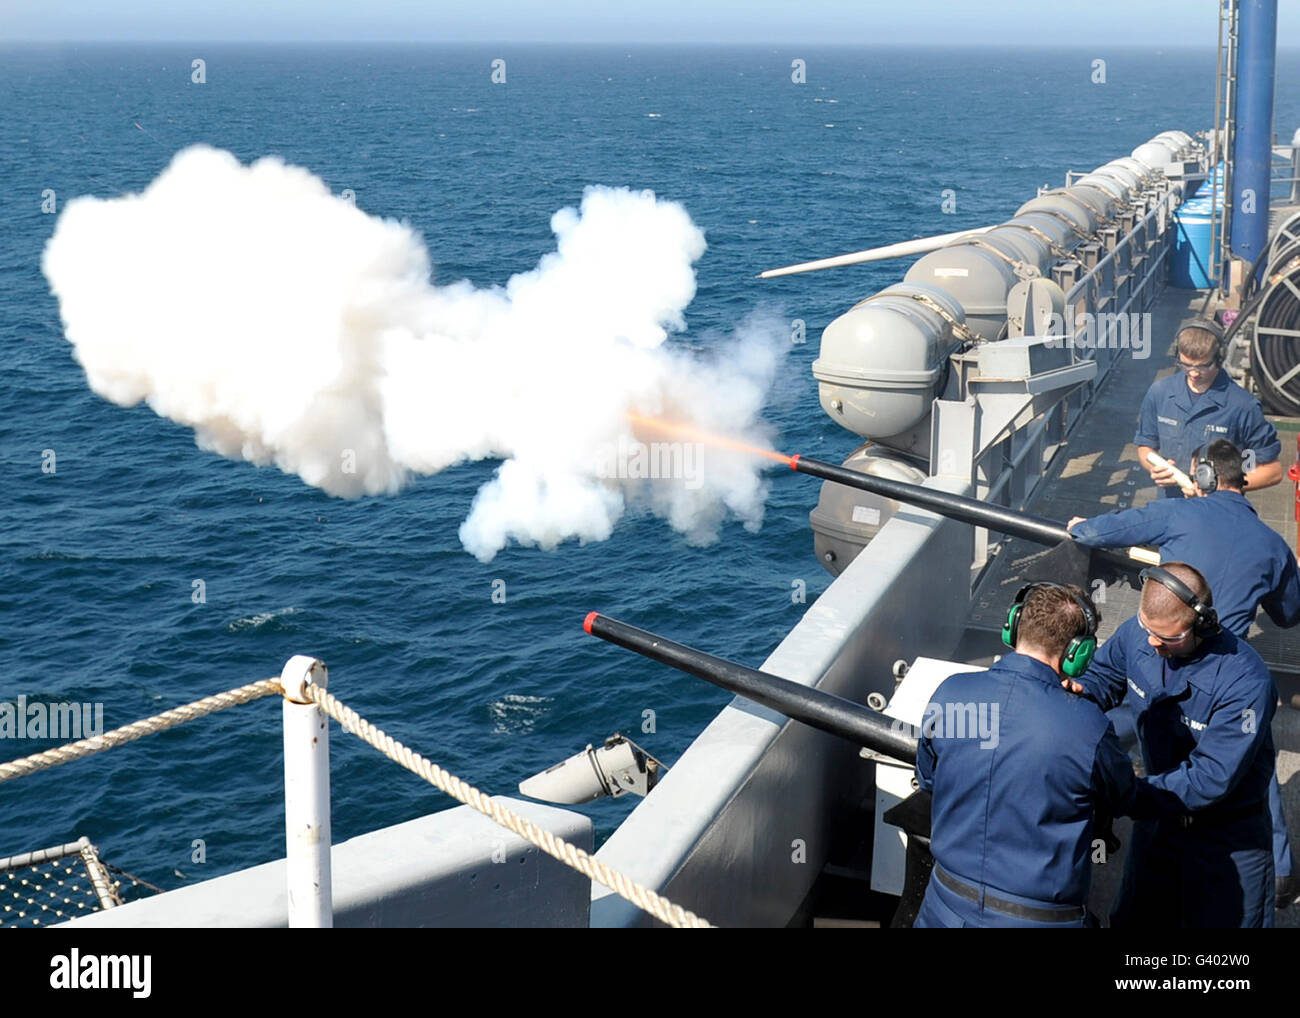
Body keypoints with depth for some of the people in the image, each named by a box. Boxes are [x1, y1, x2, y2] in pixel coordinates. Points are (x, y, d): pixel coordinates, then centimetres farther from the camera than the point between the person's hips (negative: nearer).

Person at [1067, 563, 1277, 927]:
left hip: (1227, 840, -5)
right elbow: (1102, 676, 5)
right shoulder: (1137, 633, -16)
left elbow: (1210, 779, -33)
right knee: (1134, 920, 22)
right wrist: (1080, 694, -20)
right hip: (1157, 819, 6)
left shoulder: (1245, 682, -33)